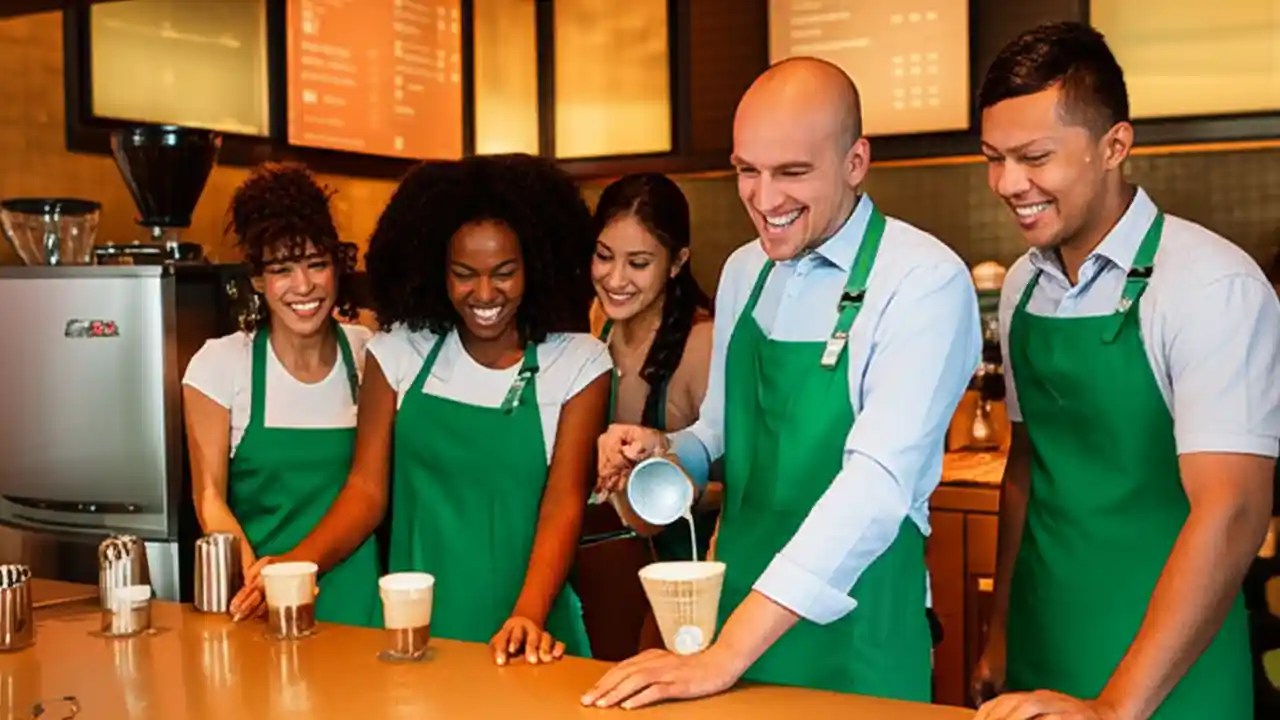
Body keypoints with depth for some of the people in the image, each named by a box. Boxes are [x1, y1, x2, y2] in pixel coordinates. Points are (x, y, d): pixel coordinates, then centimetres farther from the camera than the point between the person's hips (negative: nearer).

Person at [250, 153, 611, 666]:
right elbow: (367, 488, 1)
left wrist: (528, 616, -25)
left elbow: (563, 505, -11)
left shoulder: (578, 364, -5)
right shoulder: (398, 352, 2)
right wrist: (299, 562, -16)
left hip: (519, 632, -1)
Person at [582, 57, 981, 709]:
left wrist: (726, 655, -29)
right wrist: (663, 454, -8)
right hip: (738, 597, 6)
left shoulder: (925, 281, -17)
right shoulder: (742, 271, 4)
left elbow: (878, 482, -26)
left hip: (853, 625, -5)